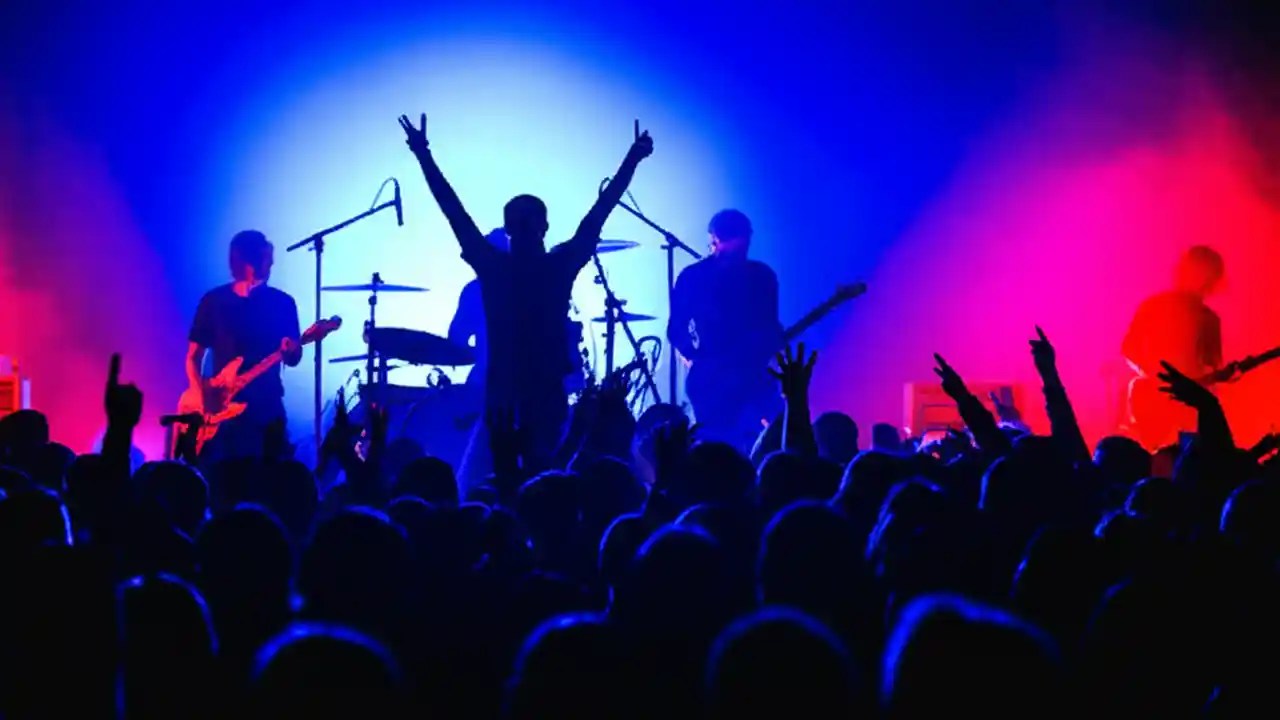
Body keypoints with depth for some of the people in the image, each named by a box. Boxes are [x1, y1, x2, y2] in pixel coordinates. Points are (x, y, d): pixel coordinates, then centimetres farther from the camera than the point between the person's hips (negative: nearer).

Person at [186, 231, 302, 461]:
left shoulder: (282, 303, 4)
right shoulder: (213, 301, 1)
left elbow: (292, 360, 6)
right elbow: (194, 357, 5)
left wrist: (292, 350, -18)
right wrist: (203, 398, -11)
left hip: (266, 407, 1)